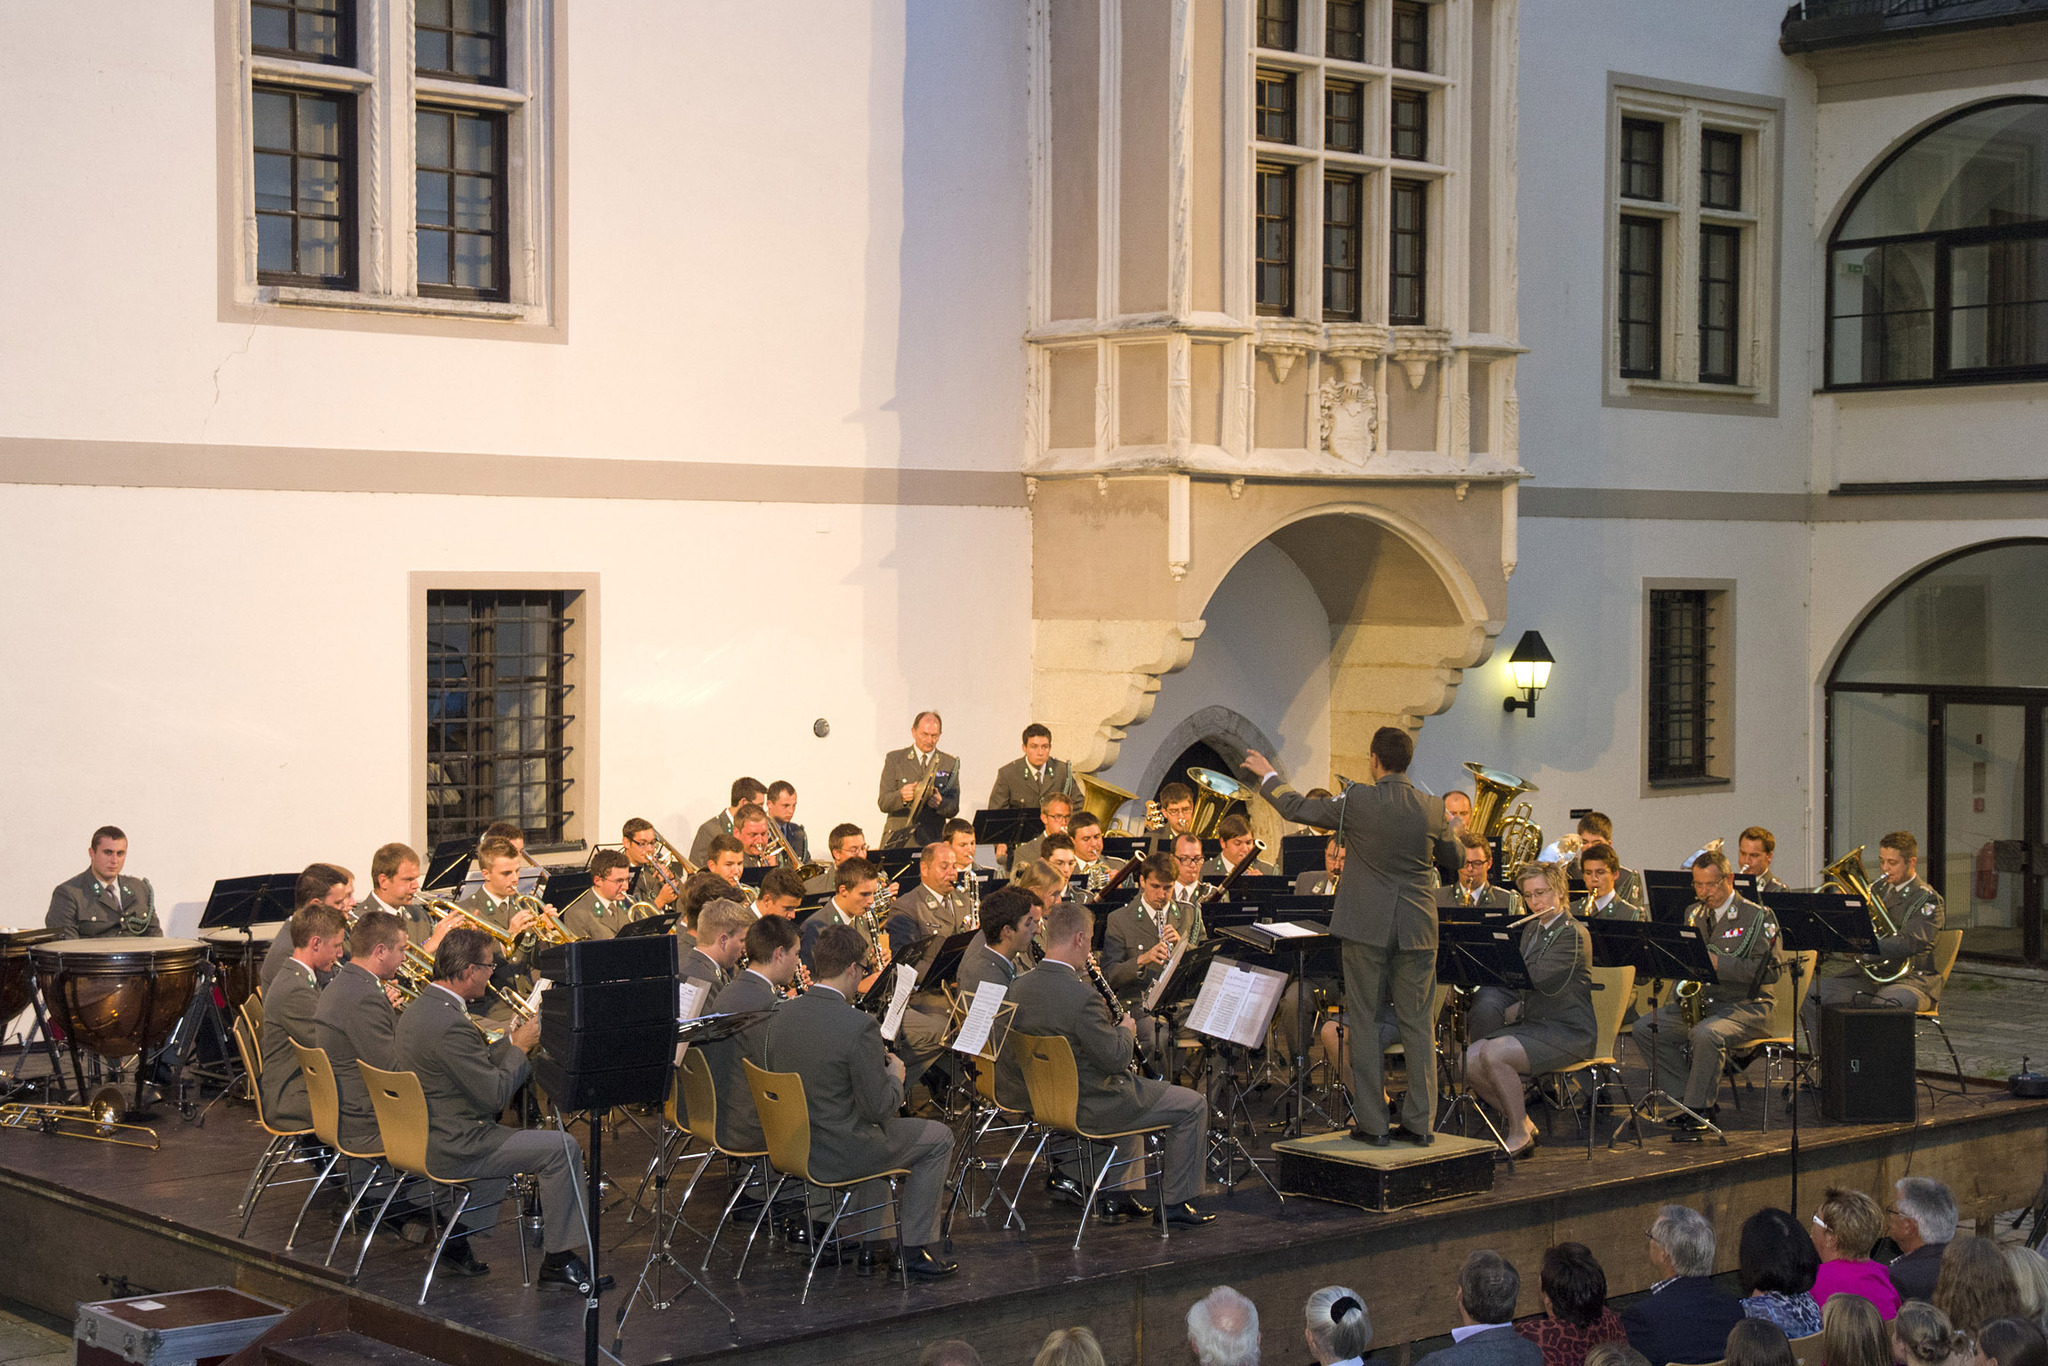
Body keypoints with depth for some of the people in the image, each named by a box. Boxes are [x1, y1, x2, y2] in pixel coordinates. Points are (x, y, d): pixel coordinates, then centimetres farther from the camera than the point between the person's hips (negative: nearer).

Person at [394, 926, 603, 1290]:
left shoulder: (415, 1010, 7)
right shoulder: (451, 1024, -25)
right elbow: (496, 1096, -22)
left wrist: (511, 1042, 8)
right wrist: (520, 1048, -8)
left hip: (423, 1137, 10)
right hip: (452, 1148, -10)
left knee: (502, 1133, 34)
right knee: (564, 1148, -7)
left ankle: (458, 1238, 30)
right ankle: (560, 1261, 1)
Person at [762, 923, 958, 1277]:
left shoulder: (781, 1015, -3)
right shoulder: (858, 1025, -24)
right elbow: (879, 1107, -20)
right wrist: (895, 1076, 2)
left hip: (792, 1146, 7)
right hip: (839, 1152, -7)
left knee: (879, 1130, 36)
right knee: (939, 1138, 14)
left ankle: (871, 1241, 37)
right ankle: (917, 1248, 19)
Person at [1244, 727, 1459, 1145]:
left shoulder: (1358, 802, -12)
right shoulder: (1432, 810, -2)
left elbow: (1298, 809, 0)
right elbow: (1453, 856, 15)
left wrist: (1267, 775, 15)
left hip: (1366, 927, -3)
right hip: (1417, 931, 3)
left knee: (1365, 1022, 5)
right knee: (1417, 1023, 9)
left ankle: (1372, 1123, 6)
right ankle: (1420, 1122, 9)